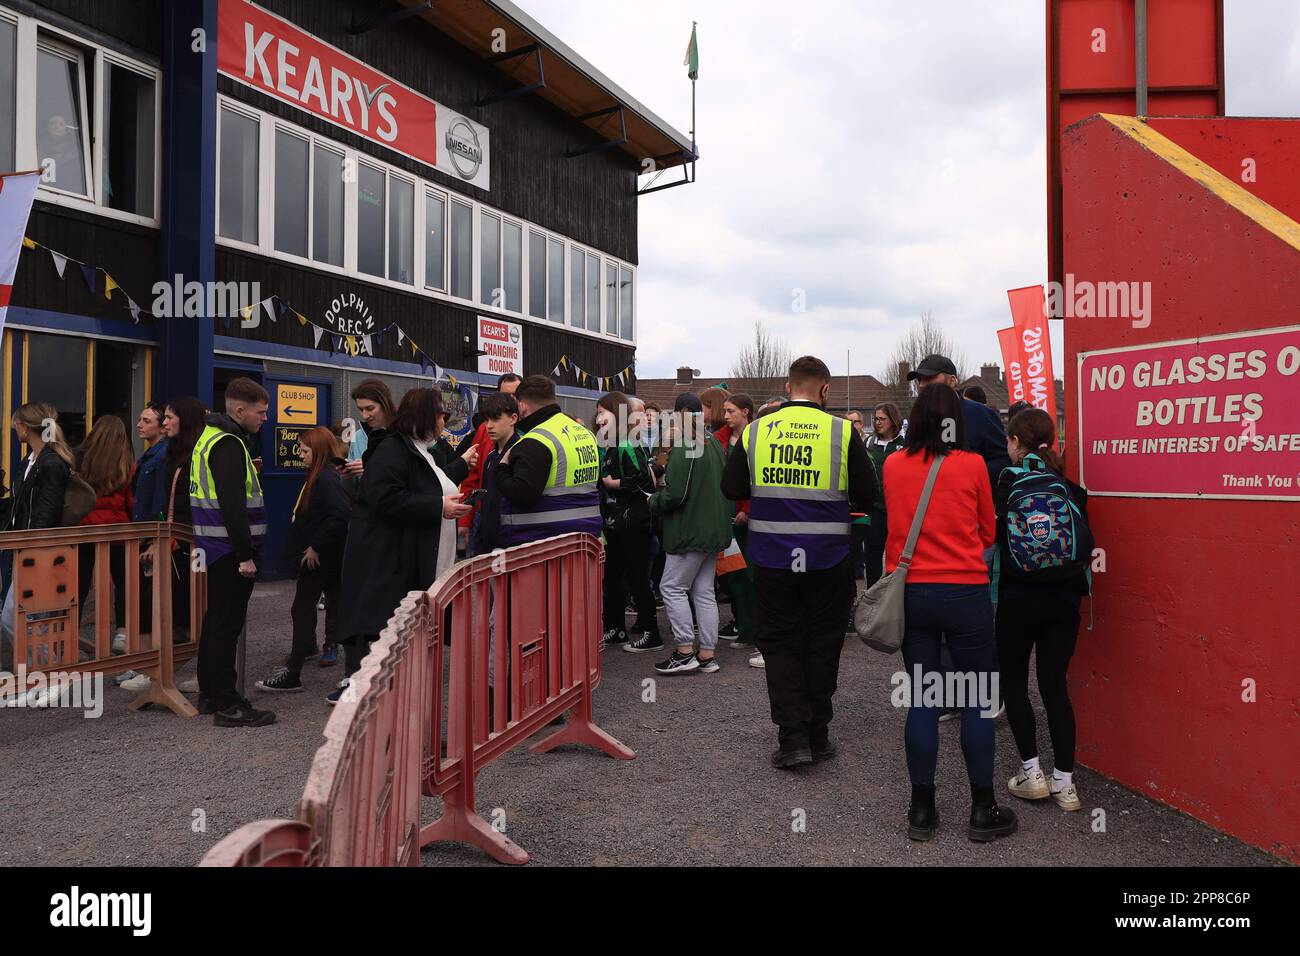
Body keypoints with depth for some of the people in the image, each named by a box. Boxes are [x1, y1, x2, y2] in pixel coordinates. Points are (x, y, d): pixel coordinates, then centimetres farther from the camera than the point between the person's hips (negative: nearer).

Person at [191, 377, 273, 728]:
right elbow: (232, 505, -24)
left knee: (217, 621, 17)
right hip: (231, 552, -11)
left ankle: (209, 694, 28)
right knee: (227, 625, -5)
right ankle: (227, 705, 1)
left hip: (217, 550, 11)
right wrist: (245, 555, -22)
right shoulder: (229, 444, -17)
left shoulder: (211, 437, 15)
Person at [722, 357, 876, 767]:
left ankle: (792, 736, 6)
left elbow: (732, 488, 4)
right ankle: (817, 735, 23)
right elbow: (867, 495, -4)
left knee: (780, 645, 12)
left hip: (772, 559, 1)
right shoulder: (842, 432, -7)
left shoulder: (755, 431, -2)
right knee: (822, 646, 14)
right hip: (828, 560, -1)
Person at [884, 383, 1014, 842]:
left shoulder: (892, 465, 1)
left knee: (922, 701, 9)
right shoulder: (973, 465, -5)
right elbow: (988, 532, 7)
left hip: (910, 593, 3)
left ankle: (922, 810, 17)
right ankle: (983, 810, 18)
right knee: (978, 701, 10)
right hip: (965, 593, -2)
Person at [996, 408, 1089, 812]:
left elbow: (998, 534, -12)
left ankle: (1031, 772, 11)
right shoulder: (1072, 488, 5)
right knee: (1055, 687, 10)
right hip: (1064, 599, 4)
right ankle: (1065, 782, 12)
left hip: (1018, 597, -4)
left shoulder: (1010, 480, -7)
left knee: (1014, 682, 12)